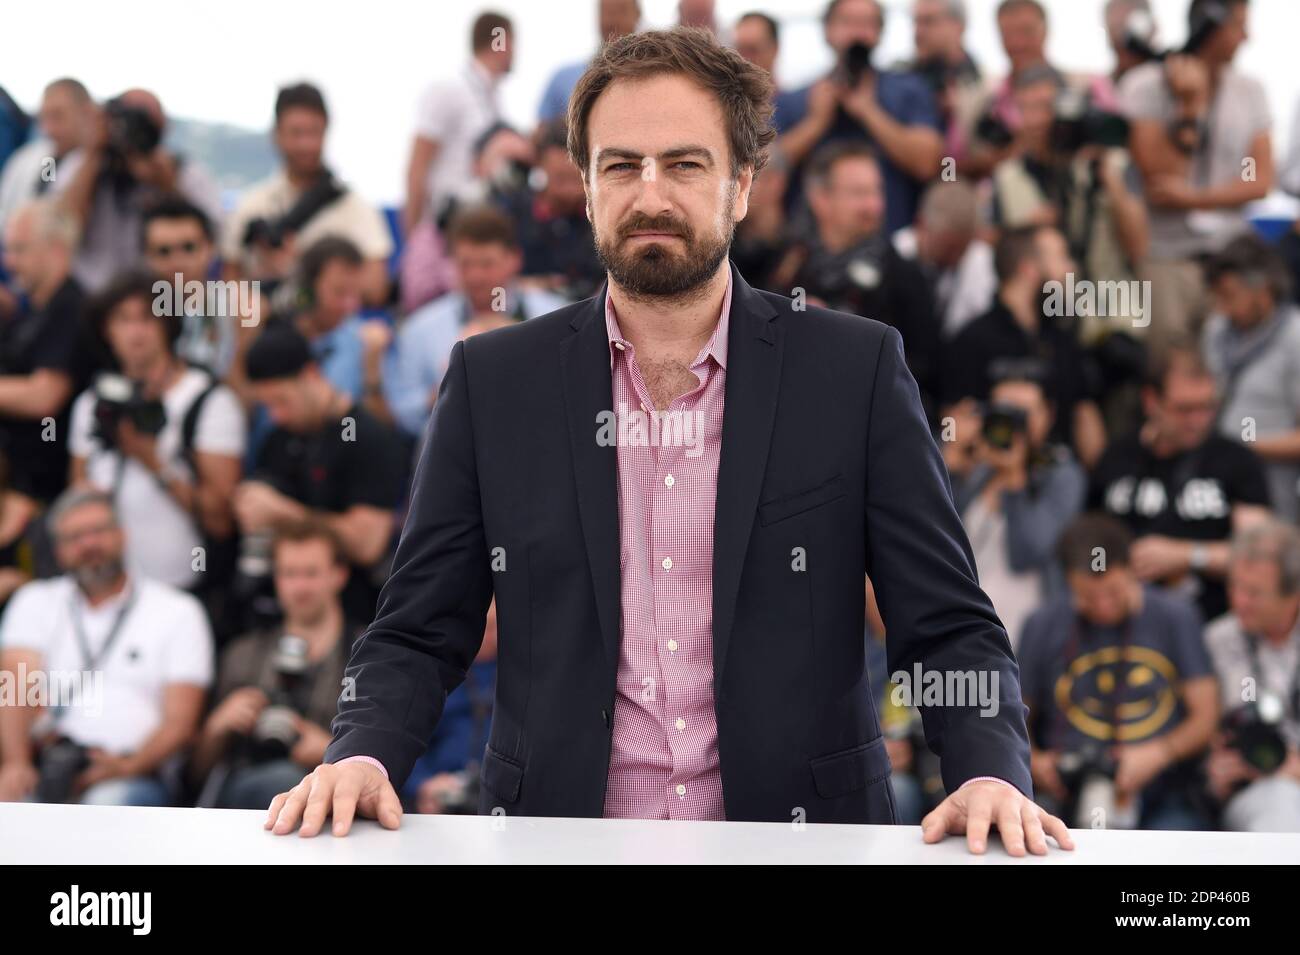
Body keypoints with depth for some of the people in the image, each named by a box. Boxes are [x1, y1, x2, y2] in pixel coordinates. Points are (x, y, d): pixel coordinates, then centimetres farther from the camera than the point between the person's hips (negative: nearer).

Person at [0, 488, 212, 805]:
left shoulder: (178, 612, 13)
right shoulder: (35, 603, 19)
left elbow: (179, 722, 4)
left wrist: (129, 766, -17)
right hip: (43, 765, 1)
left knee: (110, 803, -37)